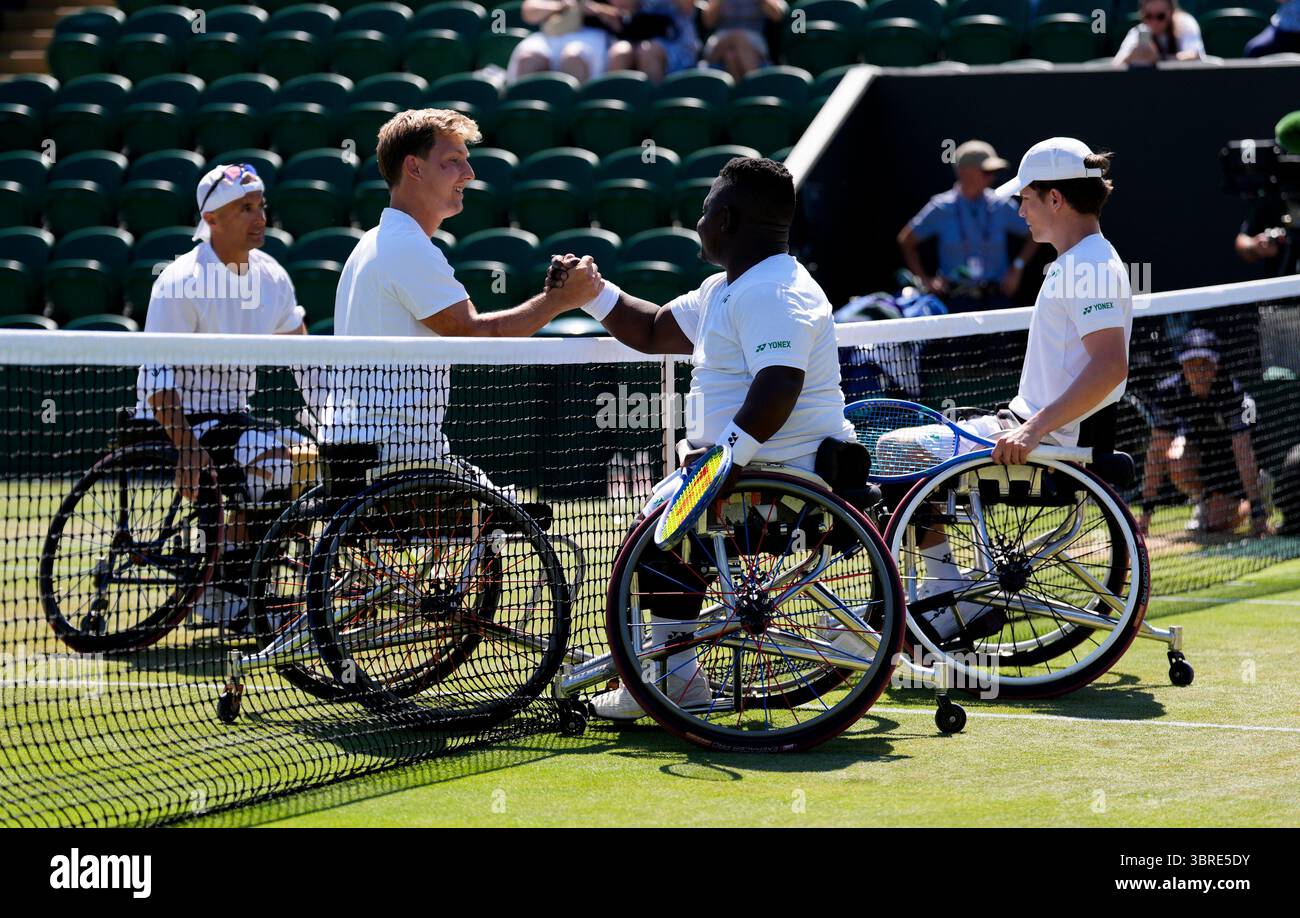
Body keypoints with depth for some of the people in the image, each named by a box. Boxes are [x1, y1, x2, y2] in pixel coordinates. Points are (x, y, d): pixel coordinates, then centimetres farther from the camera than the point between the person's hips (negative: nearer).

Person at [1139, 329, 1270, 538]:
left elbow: (1243, 451, -35)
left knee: (1218, 525, -14)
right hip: (1195, 447, 2)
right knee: (1177, 461, -33)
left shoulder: (1232, 393, -33)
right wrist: (1146, 510, -26)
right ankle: (1200, 499, 1)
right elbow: (1157, 450, -24)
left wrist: (1256, 510, -38)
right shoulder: (1168, 391, -25)